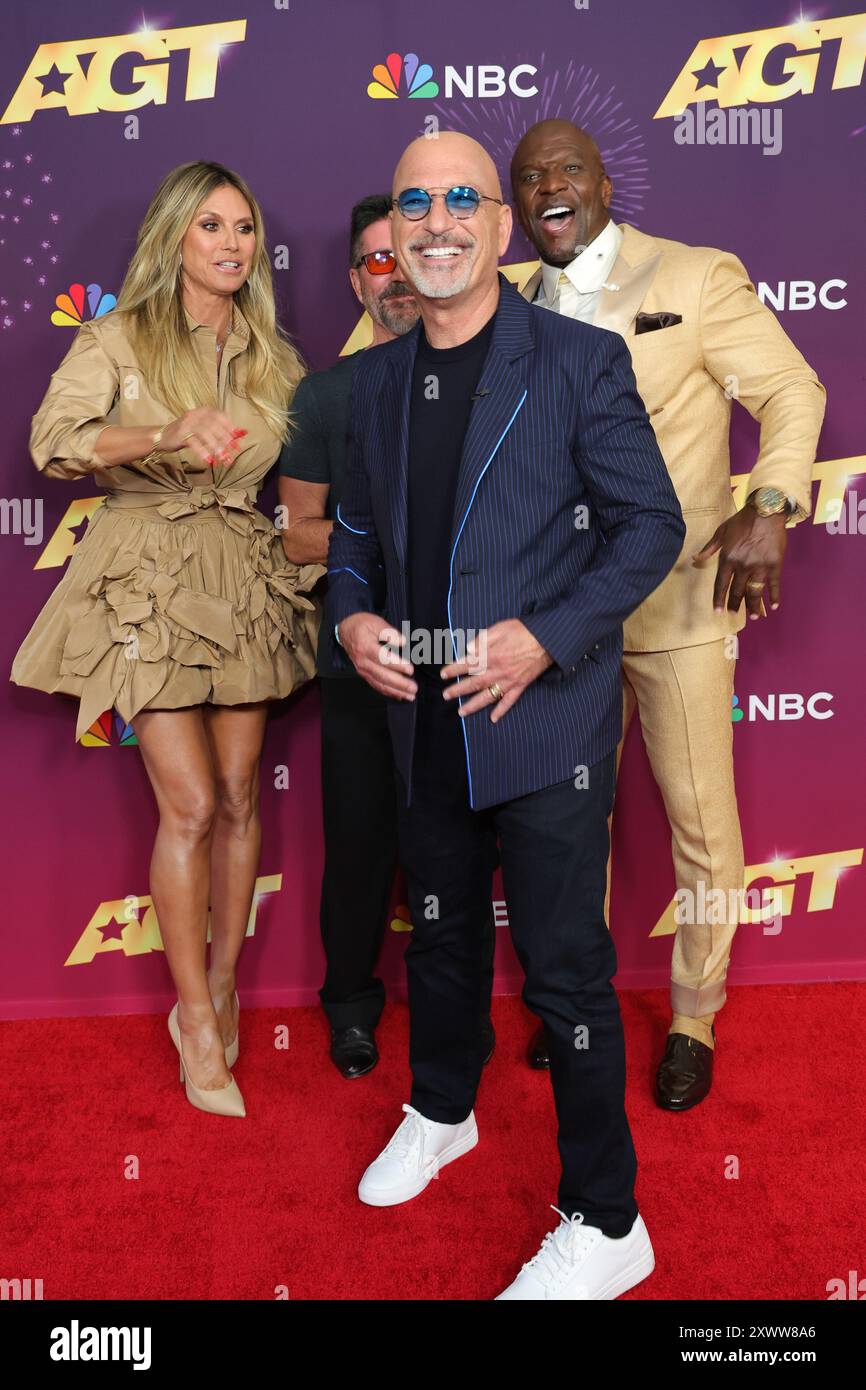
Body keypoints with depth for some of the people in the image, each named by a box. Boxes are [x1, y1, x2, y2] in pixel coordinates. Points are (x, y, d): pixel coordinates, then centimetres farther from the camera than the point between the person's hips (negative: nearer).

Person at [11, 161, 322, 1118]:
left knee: (239, 797, 7)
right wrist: (169, 436, -29)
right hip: (149, 584, -4)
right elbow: (52, 443, -15)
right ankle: (198, 1022, 11)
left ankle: (219, 988, 25)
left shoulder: (270, 356, 12)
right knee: (190, 804, -6)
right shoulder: (119, 338, -2)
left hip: (244, 585, 4)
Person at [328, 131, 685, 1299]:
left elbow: (652, 524, -7)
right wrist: (348, 614, -3)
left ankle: (604, 1224, 22)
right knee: (441, 933, 22)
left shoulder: (580, 361, -6)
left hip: (546, 720, -5)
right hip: (425, 720, 6)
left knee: (565, 969, 2)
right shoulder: (376, 381, 10)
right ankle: (441, 1113, 48)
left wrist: (543, 637, -19)